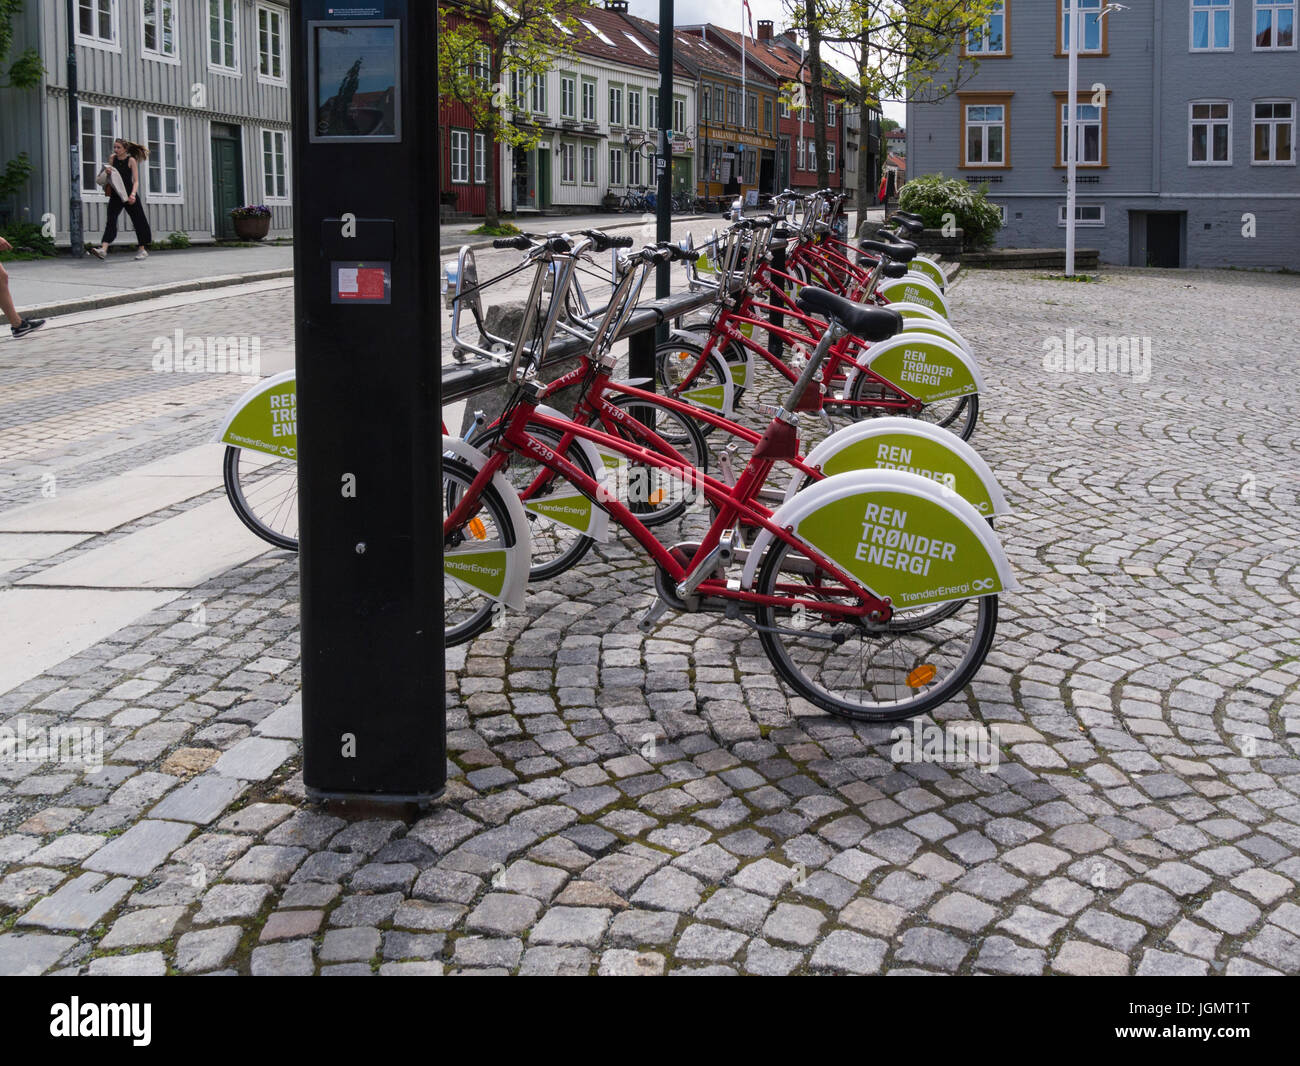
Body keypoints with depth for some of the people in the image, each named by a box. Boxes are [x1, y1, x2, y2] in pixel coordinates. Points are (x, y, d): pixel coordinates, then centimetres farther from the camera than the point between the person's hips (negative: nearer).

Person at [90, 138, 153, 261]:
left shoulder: (131, 160, -6)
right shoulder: (112, 159, 5)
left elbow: (136, 181, -9)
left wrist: (133, 194, -24)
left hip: (129, 194, -3)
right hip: (115, 195, 3)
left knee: (138, 220, 6)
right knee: (111, 220, -12)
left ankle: (142, 249, 21)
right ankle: (103, 249, -24)